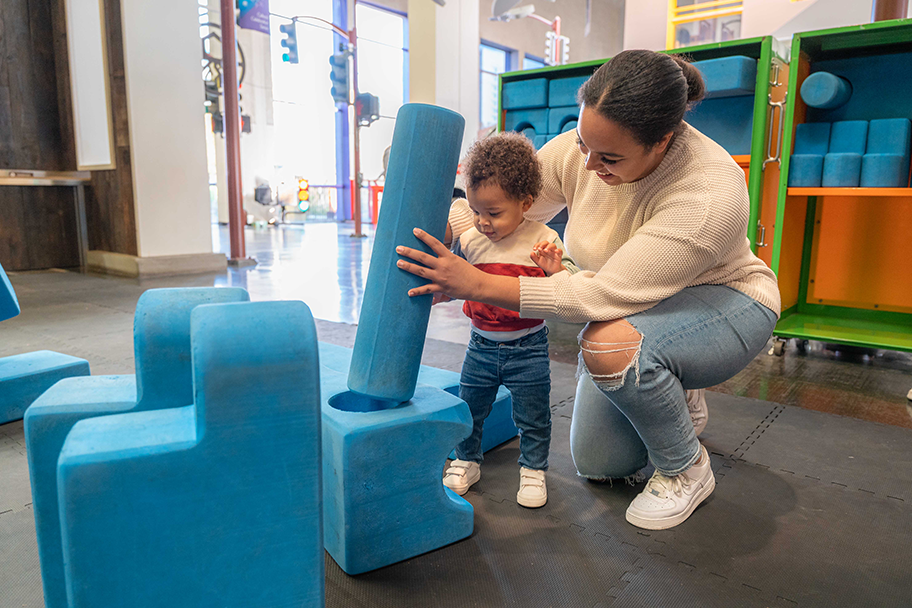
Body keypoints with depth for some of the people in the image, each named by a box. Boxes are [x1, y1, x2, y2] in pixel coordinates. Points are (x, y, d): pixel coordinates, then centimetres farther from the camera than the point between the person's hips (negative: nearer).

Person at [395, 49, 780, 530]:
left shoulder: (710, 193, -35)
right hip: (634, 311, 6)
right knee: (597, 465, 5)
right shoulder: (579, 151, -18)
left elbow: (606, 293, -37)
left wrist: (475, 284, -40)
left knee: (608, 345, -38)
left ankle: (688, 471, -9)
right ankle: (675, 393, 34)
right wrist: (428, 231, -28)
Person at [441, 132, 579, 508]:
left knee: (533, 415, 10)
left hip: (527, 347, -3)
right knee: (468, 409, 14)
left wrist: (555, 270, -30)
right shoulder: (468, 241, -5)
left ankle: (533, 470, 32)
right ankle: (466, 461, 37)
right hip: (481, 345, 3)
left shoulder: (544, 240, -14)